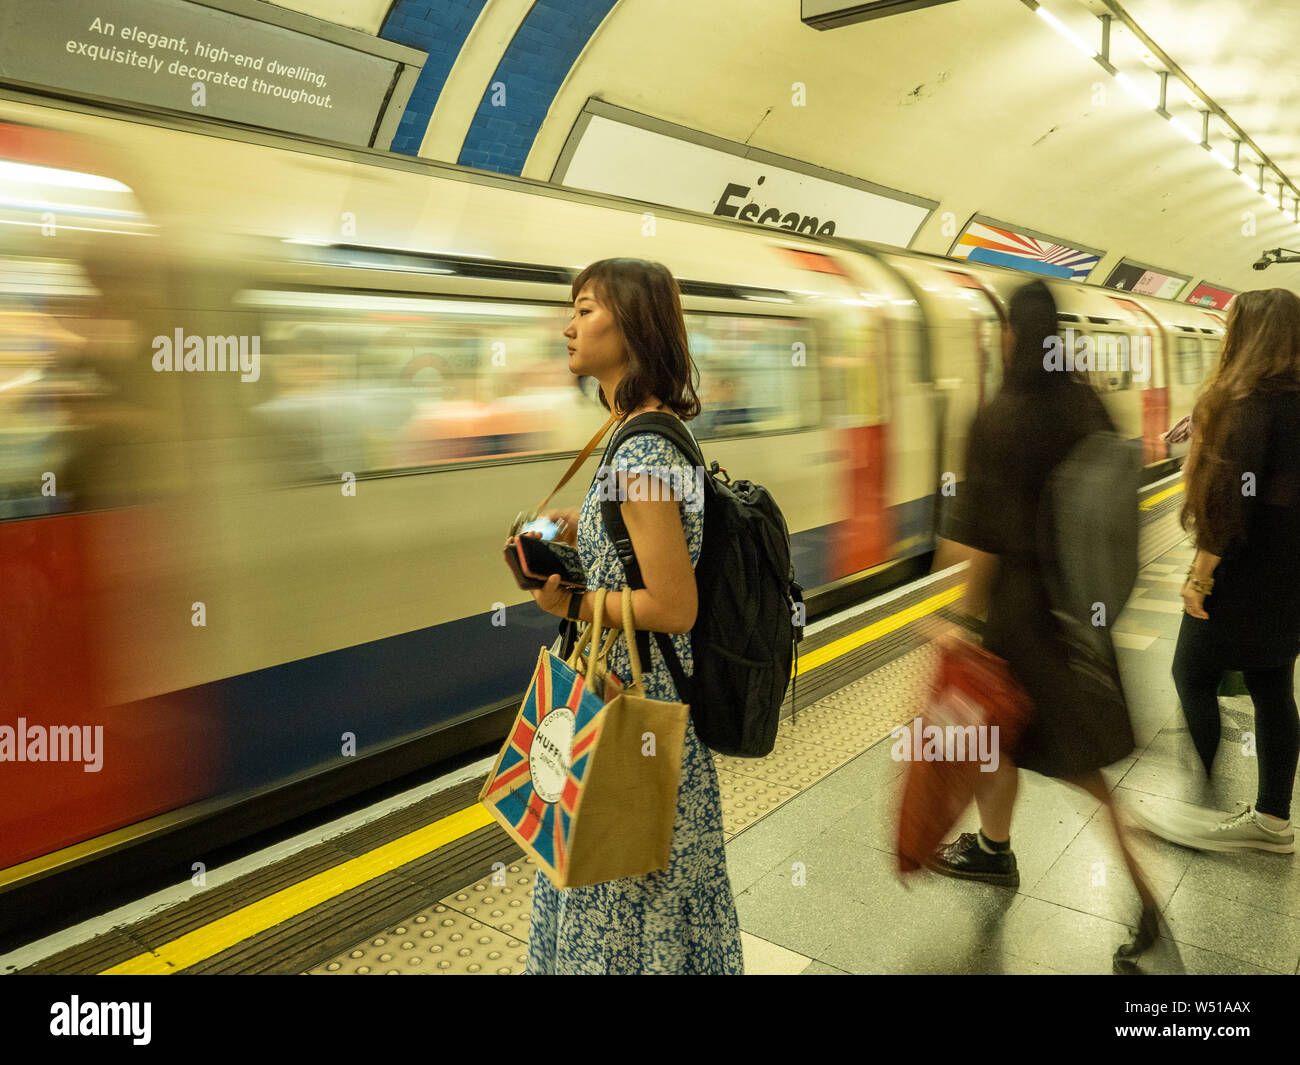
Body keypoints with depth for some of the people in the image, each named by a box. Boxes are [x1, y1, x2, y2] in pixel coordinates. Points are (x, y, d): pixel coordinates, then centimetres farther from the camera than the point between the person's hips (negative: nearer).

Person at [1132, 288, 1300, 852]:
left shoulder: (1252, 401, -16)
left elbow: (1231, 498, -22)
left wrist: (1200, 574, -20)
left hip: (1246, 572, -8)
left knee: (1193, 674, 4)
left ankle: (1207, 809, 10)